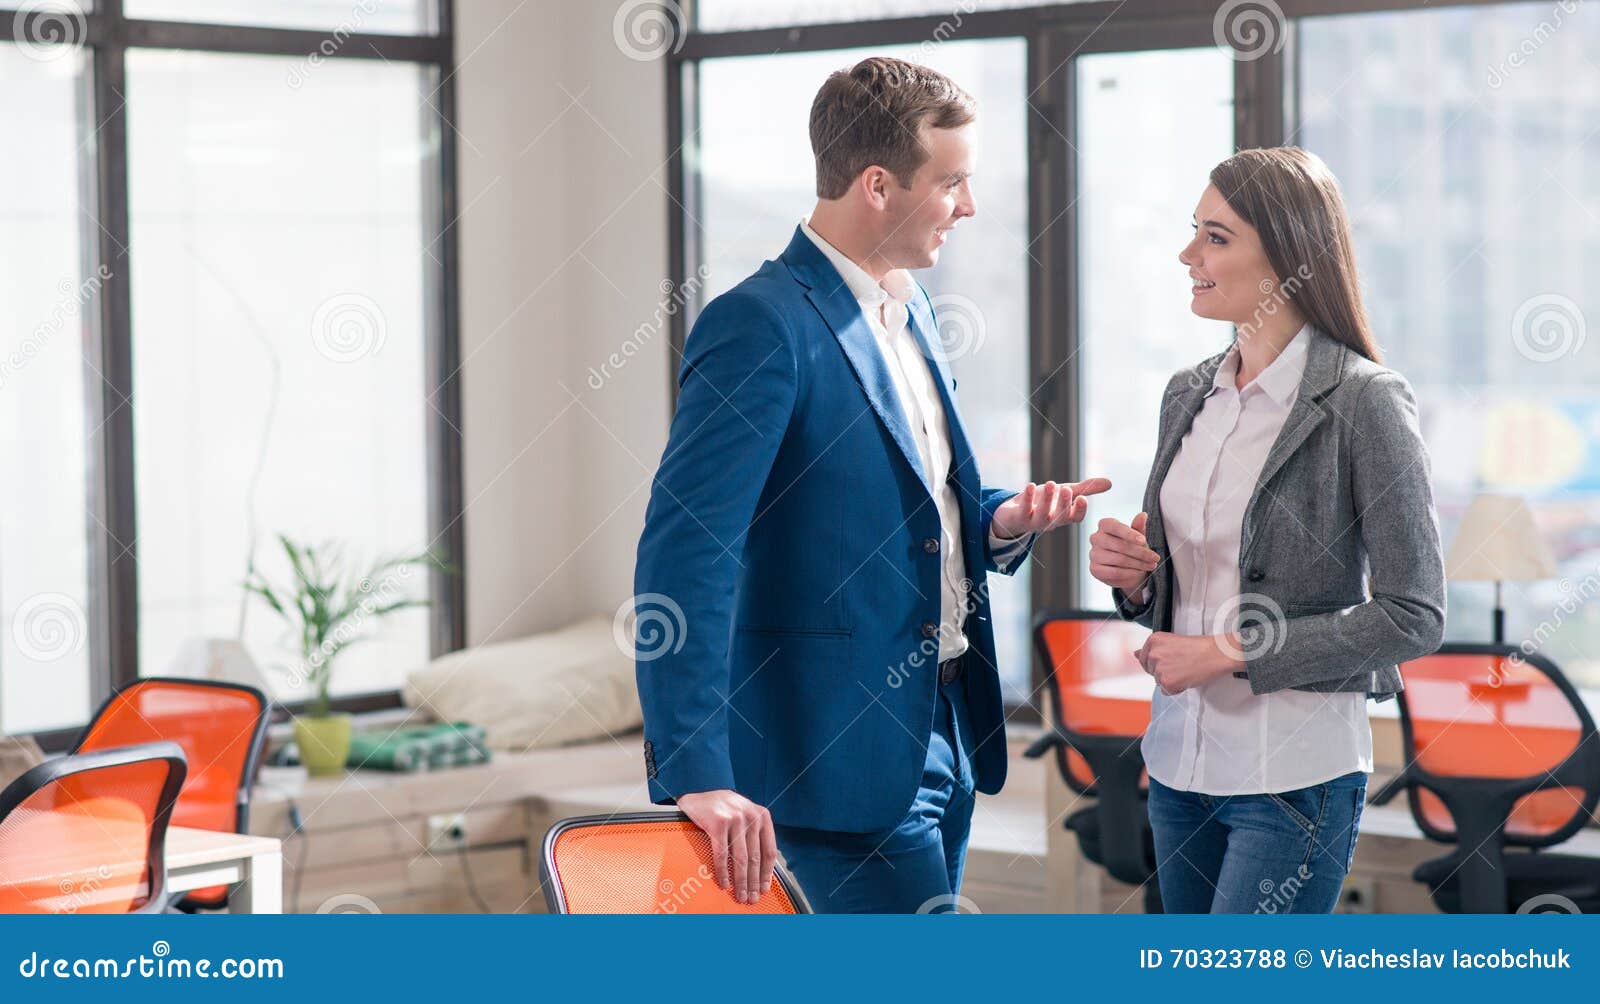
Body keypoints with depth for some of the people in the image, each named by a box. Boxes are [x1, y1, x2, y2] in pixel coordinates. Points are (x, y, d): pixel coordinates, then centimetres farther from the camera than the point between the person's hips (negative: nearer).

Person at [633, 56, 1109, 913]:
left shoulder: (907, 309, 13)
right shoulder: (761, 326, -17)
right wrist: (696, 776, -28)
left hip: (942, 736, 9)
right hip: (845, 750, -9)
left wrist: (1003, 522, 1)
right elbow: (685, 554, -23)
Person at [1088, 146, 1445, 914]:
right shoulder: (1188, 395, 9)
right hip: (1181, 756, 7)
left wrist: (1231, 650, -15)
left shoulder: (1364, 403, -11)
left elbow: (1414, 617, -13)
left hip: (1294, 772, -7)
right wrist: (1134, 578, -3)